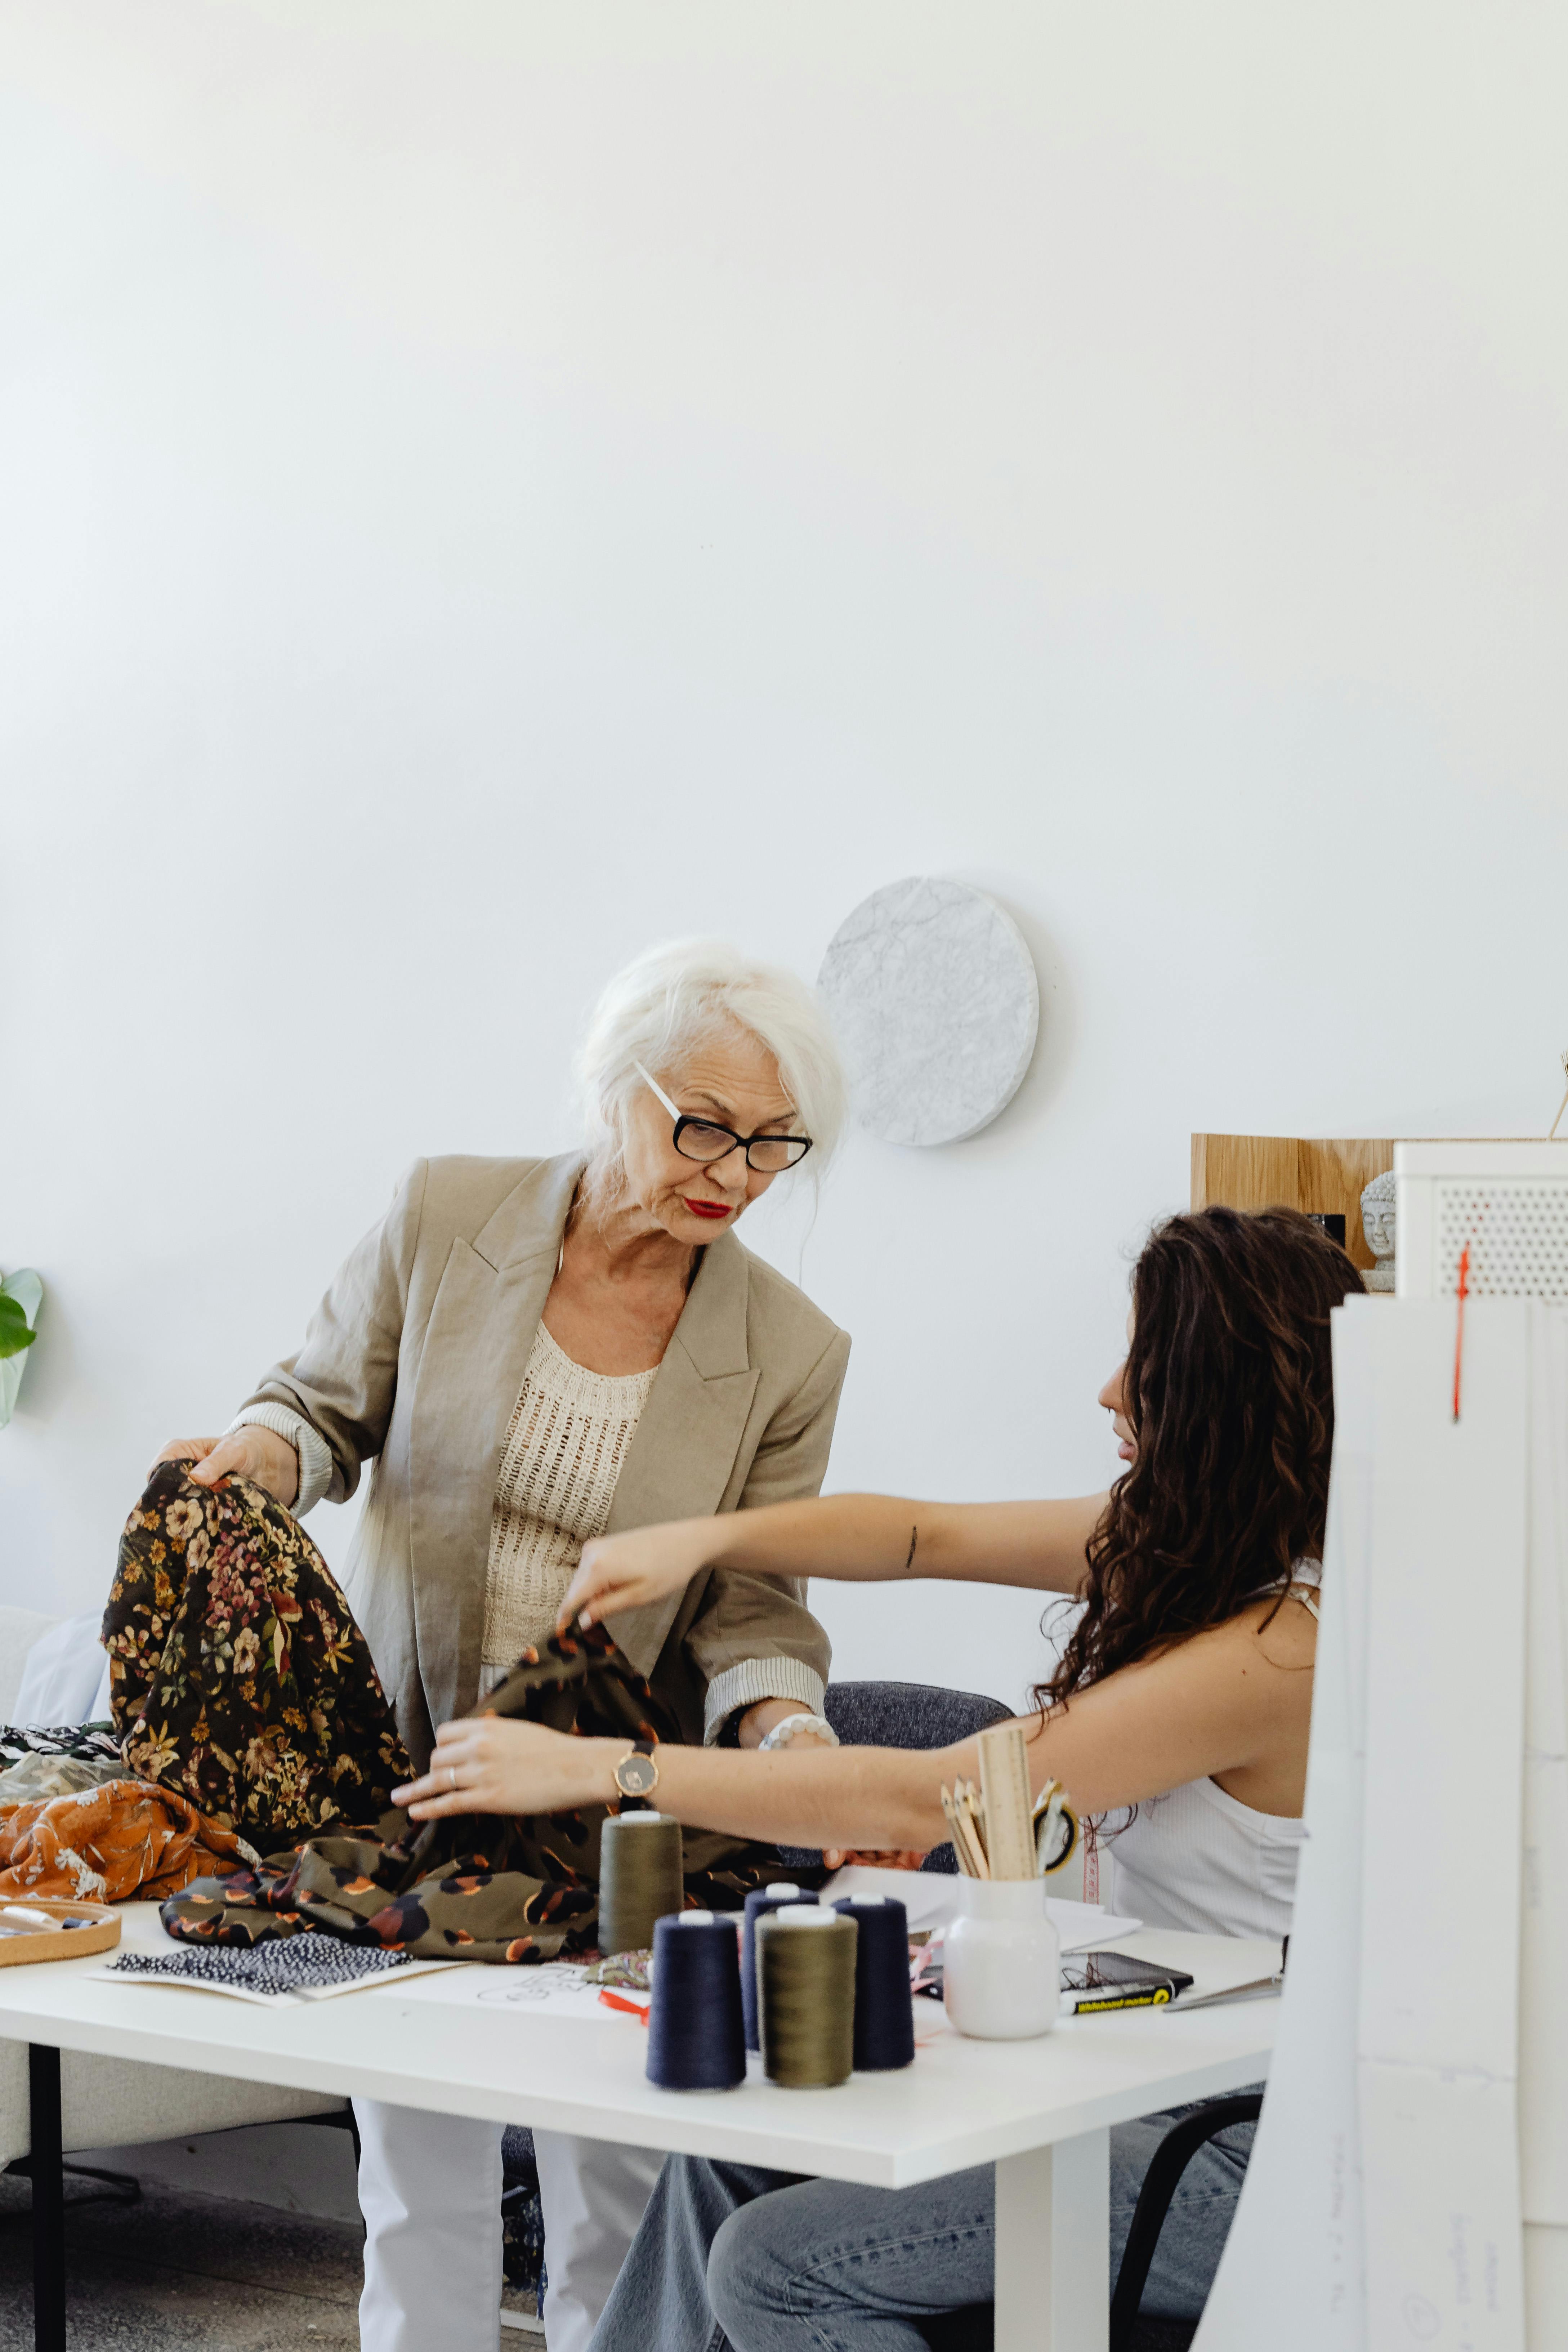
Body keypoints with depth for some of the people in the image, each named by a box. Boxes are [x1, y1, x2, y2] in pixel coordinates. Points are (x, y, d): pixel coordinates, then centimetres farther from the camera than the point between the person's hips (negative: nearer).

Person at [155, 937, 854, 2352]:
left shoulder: (790, 1353, -5)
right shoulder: (443, 1217, -6)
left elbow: (750, 1606, -3)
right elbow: (330, 1405, 6)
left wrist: (790, 1730, -22)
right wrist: (263, 1450, -15)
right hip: (407, 1759, 0)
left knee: (619, 2183, 5)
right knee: (420, 2167, 5)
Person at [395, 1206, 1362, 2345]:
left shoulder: (1279, 1643, -26)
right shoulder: (1191, 1546, 3)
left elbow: (919, 1800, -25)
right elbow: (929, 1535, 14)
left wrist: (598, 1768, -21)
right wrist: (701, 1539, -1)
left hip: (1233, 2152, -9)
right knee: (730, 2148, 7)